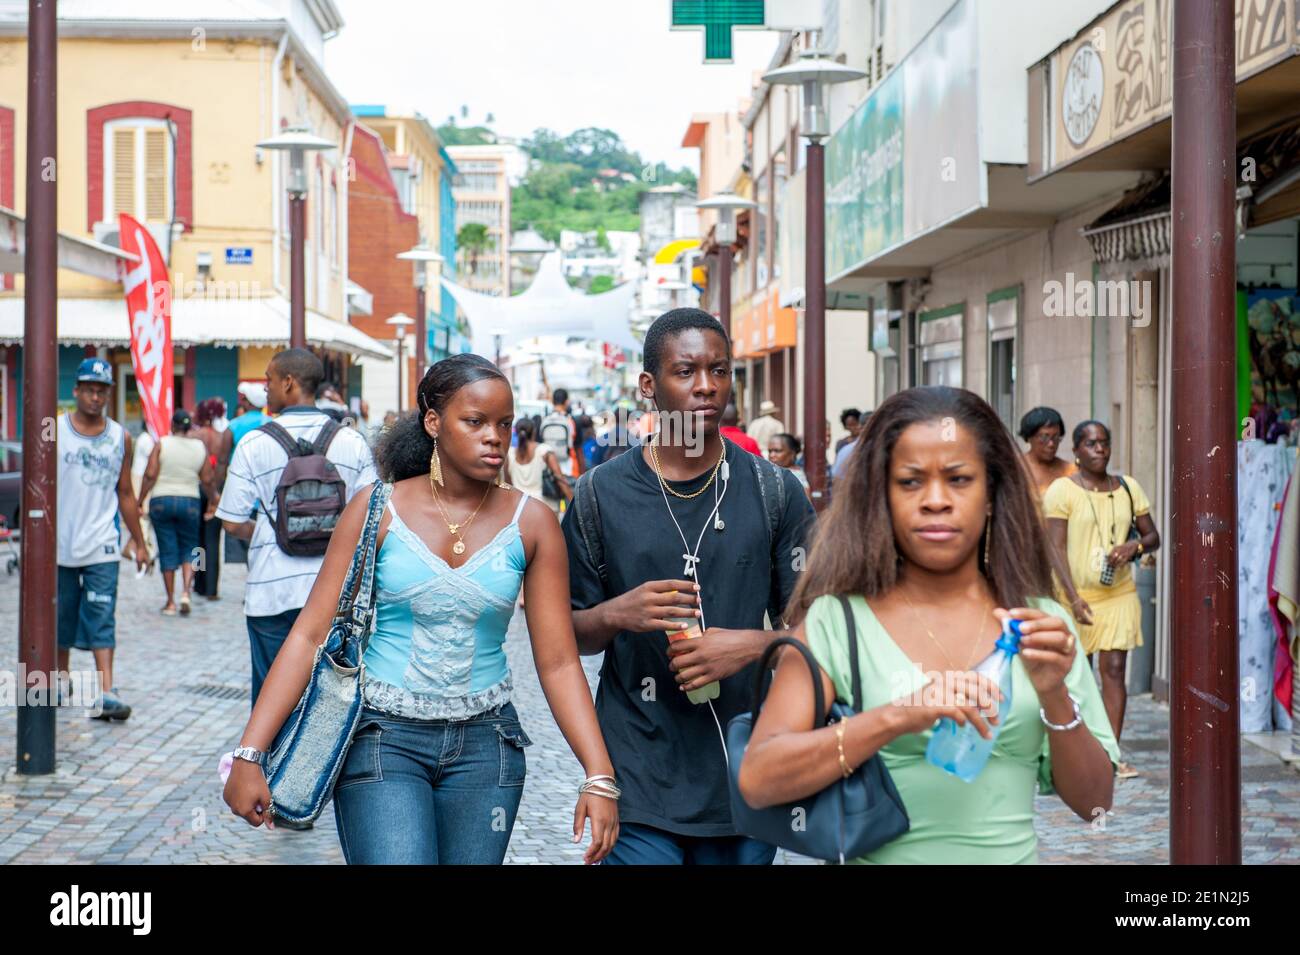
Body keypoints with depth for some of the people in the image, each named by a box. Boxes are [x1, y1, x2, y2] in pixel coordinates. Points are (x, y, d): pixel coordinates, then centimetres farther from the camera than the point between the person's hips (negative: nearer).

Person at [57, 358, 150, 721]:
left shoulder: (120, 438, 5)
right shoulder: (54, 431, 0)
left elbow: (125, 494, 13)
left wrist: (140, 542, 13)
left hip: (101, 545, 0)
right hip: (59, 542, 0)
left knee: (102, 620, -8)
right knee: (60, 615, 13)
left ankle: (107, 692, -14)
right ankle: (61, 675, 32)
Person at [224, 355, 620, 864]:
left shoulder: (531, 523, -1)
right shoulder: (379, 509, -5)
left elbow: (558, 661, -1)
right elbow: (310, 635, -6)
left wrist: (600, 776, -9)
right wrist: (249, 754, -11)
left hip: (483, 744, 2)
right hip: (382, 739, -2)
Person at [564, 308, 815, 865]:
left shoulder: (775, 493, 3)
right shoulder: (601, 494, 1)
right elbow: (567, 633, 7)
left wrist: (752, 645, -15)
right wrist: (616, 615, -14)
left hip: (746, 778, 1)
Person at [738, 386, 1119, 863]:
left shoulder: (1042, 623, 4)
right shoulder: (836, 620, -3)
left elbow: (1093, 802, 4)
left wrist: (1055, 697, -12)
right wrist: (898, 717, -23)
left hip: (1011, 853, 1)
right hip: (878, 854, -1)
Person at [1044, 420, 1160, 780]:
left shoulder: (1128, 488, 7)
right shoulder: (1062, 490, -6)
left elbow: (1152, 535, 13)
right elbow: (1057, 549, -11)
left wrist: (1135, 546, -11)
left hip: (1119, 594, 3)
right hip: (1077, 594, -3)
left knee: (1114, 669, -2)